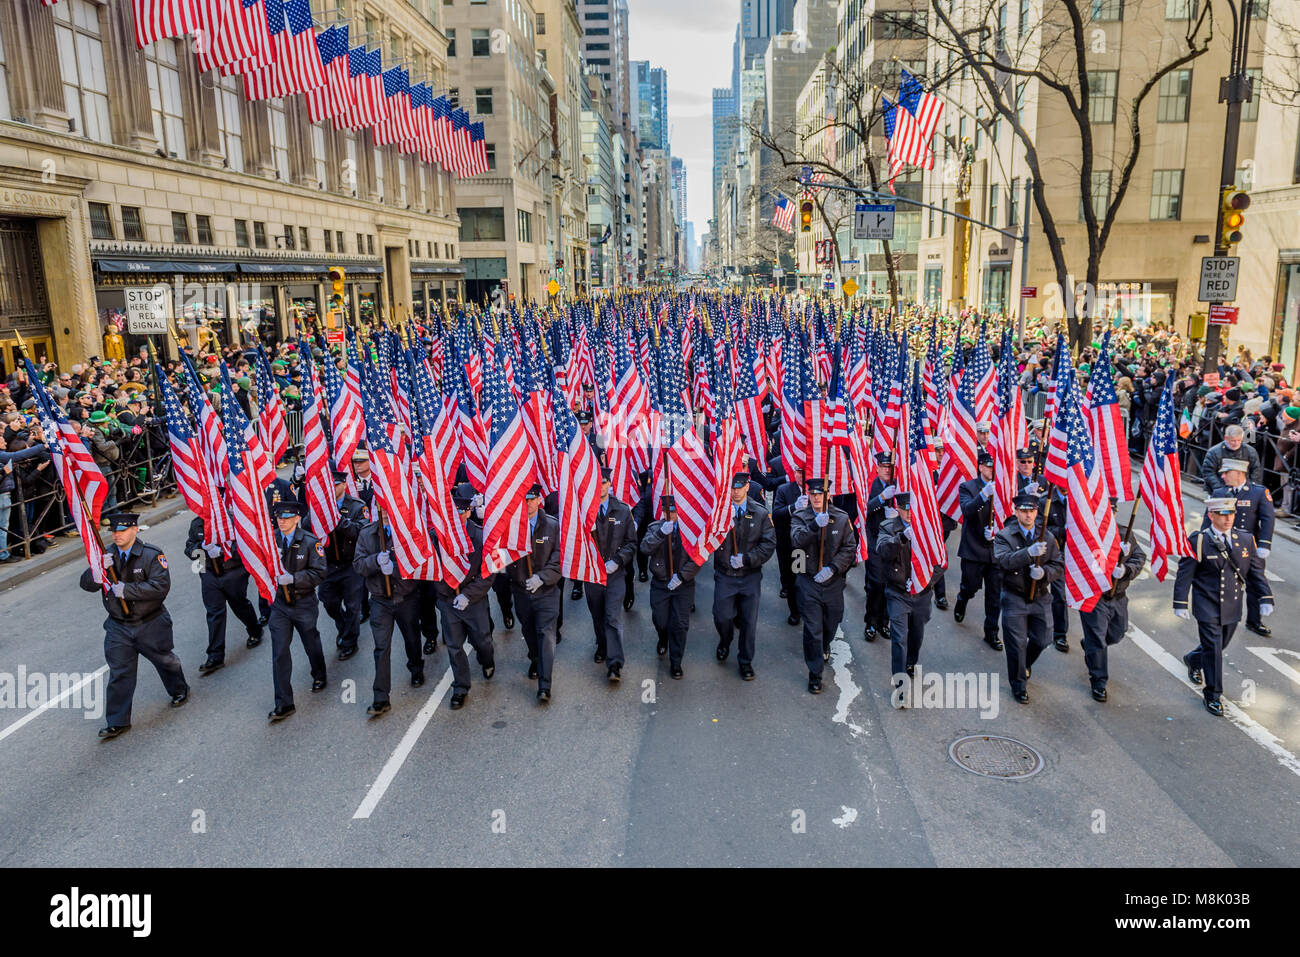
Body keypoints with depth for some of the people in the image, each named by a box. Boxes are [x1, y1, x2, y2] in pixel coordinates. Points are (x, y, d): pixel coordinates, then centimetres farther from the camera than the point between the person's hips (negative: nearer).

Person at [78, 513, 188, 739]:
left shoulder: (152, 555, -14)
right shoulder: (106, 556, 0)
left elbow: (161, 586, -24)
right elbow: (86, 585, -5)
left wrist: (127, 589, -26)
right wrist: (99, 568, -24)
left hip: (151, 624, -3)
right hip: (118, 626, 3)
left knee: (165, 661, 17)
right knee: (119, 673, 3)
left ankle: (180, 691, 45)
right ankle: (117, 722, 12)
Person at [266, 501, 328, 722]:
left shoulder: (310, 542, -11)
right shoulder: (271, 540, -2)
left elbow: (318, 573, -14)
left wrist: (293, 578, -25)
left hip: (304, 603, -2)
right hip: (279, 604, 2)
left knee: (311, 644, 19)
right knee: (280, 652, -3)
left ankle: (319, 676, 49)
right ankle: (284, 704, 3)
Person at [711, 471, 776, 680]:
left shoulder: (760, 513, -3)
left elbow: (769, 544, -4)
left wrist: (747, 558, -14)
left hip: (750, 576, 1)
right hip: (724, 575, -1)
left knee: (749, 621, 9)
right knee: (722, 617, 4)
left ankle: (745, 661, 30)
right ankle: (725, 643, 40)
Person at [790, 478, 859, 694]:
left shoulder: (842, 518, -1)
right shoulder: (800, 517, -4)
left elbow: (850, 548, -4)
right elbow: (797, 540, -22)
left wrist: (832, 568, -15)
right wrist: (815, 525, -37)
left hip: (833, 581, 2)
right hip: (809, 581, -2)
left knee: (831, 624, 19)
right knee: (812, 629, -1)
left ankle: (824, 647, 53)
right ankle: (815, 674, 12)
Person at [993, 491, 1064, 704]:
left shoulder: (1048, 537, 5)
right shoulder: (1004, 536, -7)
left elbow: (1059, 566, 3)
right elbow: (1003, 561, -24)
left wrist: (1045, 573, -19)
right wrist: (1029, 552, -37)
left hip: (1041, 598, 4)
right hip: (1014, 598, -3)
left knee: (1040, 641, 11)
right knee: (1017, 644, 1)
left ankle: (1024, 665, 44)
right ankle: (1019, 685, 19)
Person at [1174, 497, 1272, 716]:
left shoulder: (1245, 540, 2)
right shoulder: (1197, 541, -12)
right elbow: (1184, 574, -10)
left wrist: (1266, 599, 1)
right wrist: (1180, 604, -12)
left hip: (1232, 608, 5)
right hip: (1207, 607, -5)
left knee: (1221, 644, 19)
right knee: (1213, 649, -3)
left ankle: (1193, 660, 50)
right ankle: (1213, 696, 9)